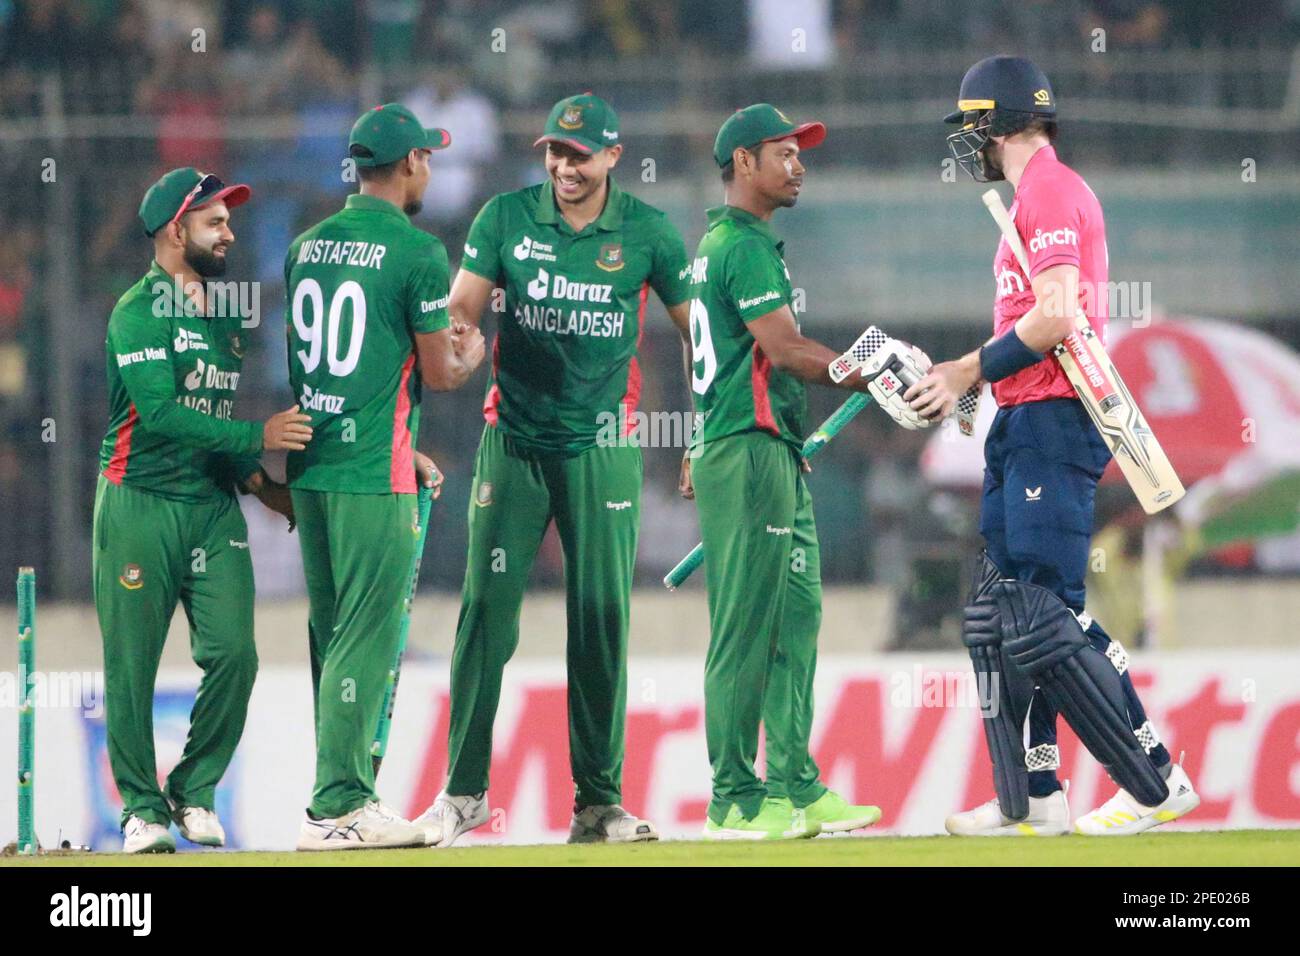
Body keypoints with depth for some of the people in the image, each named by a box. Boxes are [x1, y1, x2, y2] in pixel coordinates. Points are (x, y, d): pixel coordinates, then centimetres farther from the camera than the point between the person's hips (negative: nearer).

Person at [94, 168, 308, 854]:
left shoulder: (223, 318, 16)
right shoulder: (139, 312, -9)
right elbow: (161, 412, -20)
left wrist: (255, 481, 10)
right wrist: (257, 437, -22)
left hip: (214, 503, 6)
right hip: (141, 505, -6)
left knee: (234, 652, -6)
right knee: (132, 663, -3)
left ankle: (194, 794, 8)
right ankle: (142, 806, 7)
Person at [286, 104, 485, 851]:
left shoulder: (309, 246, 12)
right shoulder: (416, 251, -10)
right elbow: (438, 373, -8)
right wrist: (471, 355, 15)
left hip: (311, 467, 7)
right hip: (374, 476, -7)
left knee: (334, 639, 13)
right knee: (366, 639, -6)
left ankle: (347, 795, 17)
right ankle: (338, 808, -9)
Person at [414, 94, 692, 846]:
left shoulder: (647, 232, 1)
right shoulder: (507, 218, 1)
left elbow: (697, 327, 7)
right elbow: (459, 312, -2)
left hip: (602, 448, 0)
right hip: (514, 440, 0)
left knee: (601, 621, 1)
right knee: (487, 608, -4)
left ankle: (599, 803, 5)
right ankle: (464, 790, 3)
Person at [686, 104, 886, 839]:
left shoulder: (722, 242, 21)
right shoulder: (745, 246, -12)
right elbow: (788, 351, -18)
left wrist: (705, 454, 28)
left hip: (778, 458, 11)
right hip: (751, 456, -11)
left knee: (796, 621, 10)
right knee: (745, 632, -8)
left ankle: (797, 787, 11)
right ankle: (736, 801, -7)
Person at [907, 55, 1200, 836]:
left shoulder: (1052, 192, -11)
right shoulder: (1037, 197, 20)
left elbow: (1055, 316, -22)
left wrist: (971, 371, -13)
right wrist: (950, 378, 16)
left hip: (1051, 423, -11)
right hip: (1026, 428, 11)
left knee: (1042, 619, -13)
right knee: (999, 617, 10)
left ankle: (1156, 783, -11)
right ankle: (1031, 800, 11)